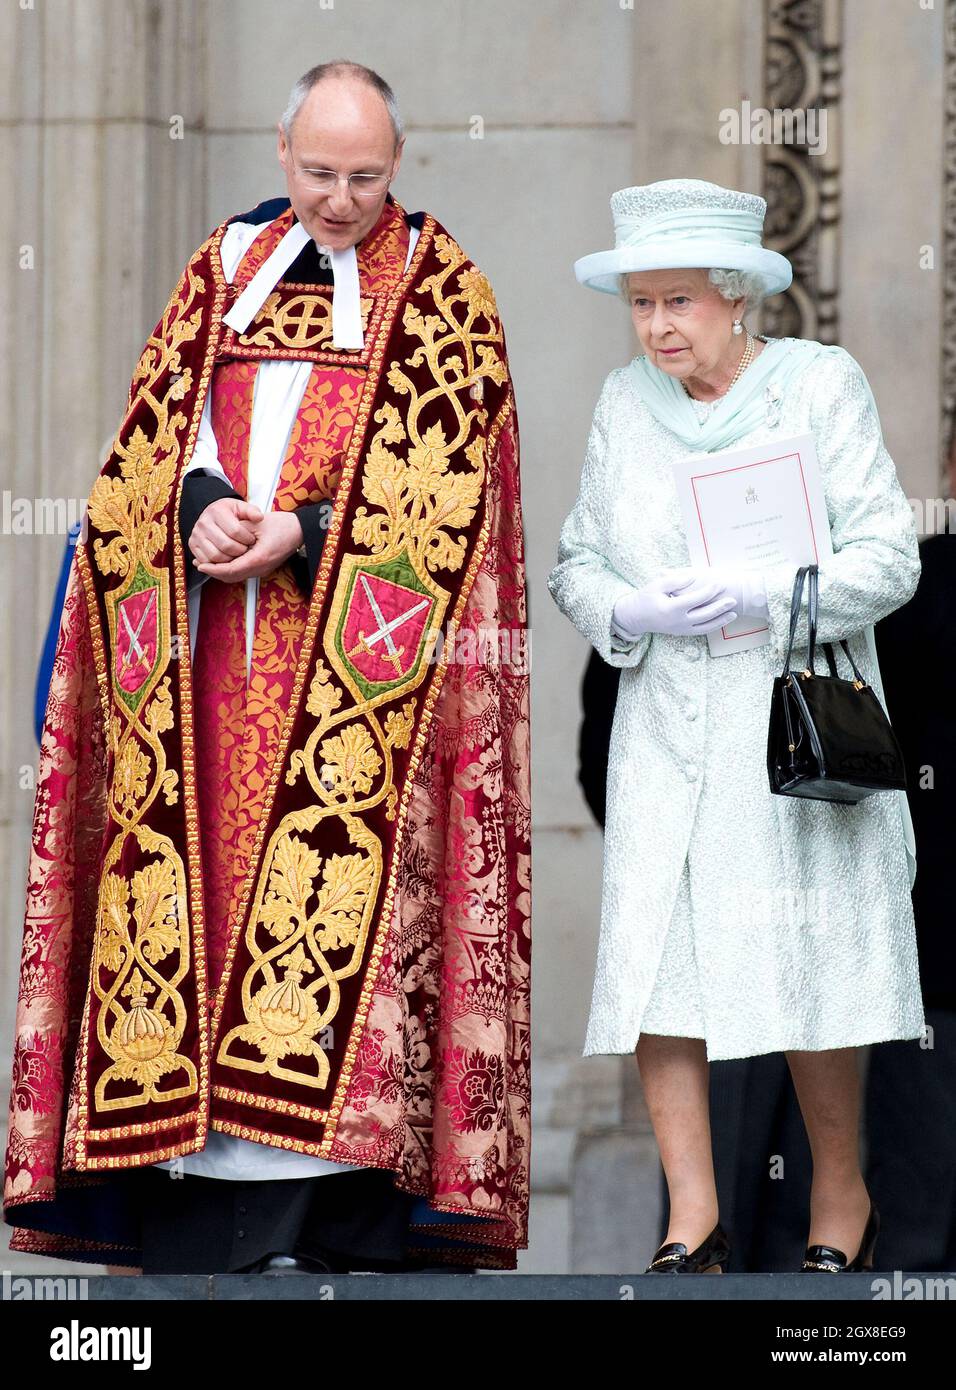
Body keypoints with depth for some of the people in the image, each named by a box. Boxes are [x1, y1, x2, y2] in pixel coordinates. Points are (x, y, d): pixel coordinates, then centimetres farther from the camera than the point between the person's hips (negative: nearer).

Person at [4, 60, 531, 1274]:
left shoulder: (439, 286, 5)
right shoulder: (229, 263, 17)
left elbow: (445, 483, -4)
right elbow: (161, 420, 8)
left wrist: (301, 533, -16)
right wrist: (200, 508, -13)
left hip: (362, 658, -4)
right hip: (211, 658, 4)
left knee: (343, 883, -12)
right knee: (203, 868, -3)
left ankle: (341, 1213, -13)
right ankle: (200, 1210, -2)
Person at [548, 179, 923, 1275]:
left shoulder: (821, 384, 0)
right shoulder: (625, 403, 11)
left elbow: (888, 558, -3)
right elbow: (575, 565, 14)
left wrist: (764, 596, -17)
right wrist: (632, 613, -8)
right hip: (666, 733, 3)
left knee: (810, 970, -4)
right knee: (653, 966, -8)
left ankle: (841, 1200, 12)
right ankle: (692, 1223, -4)